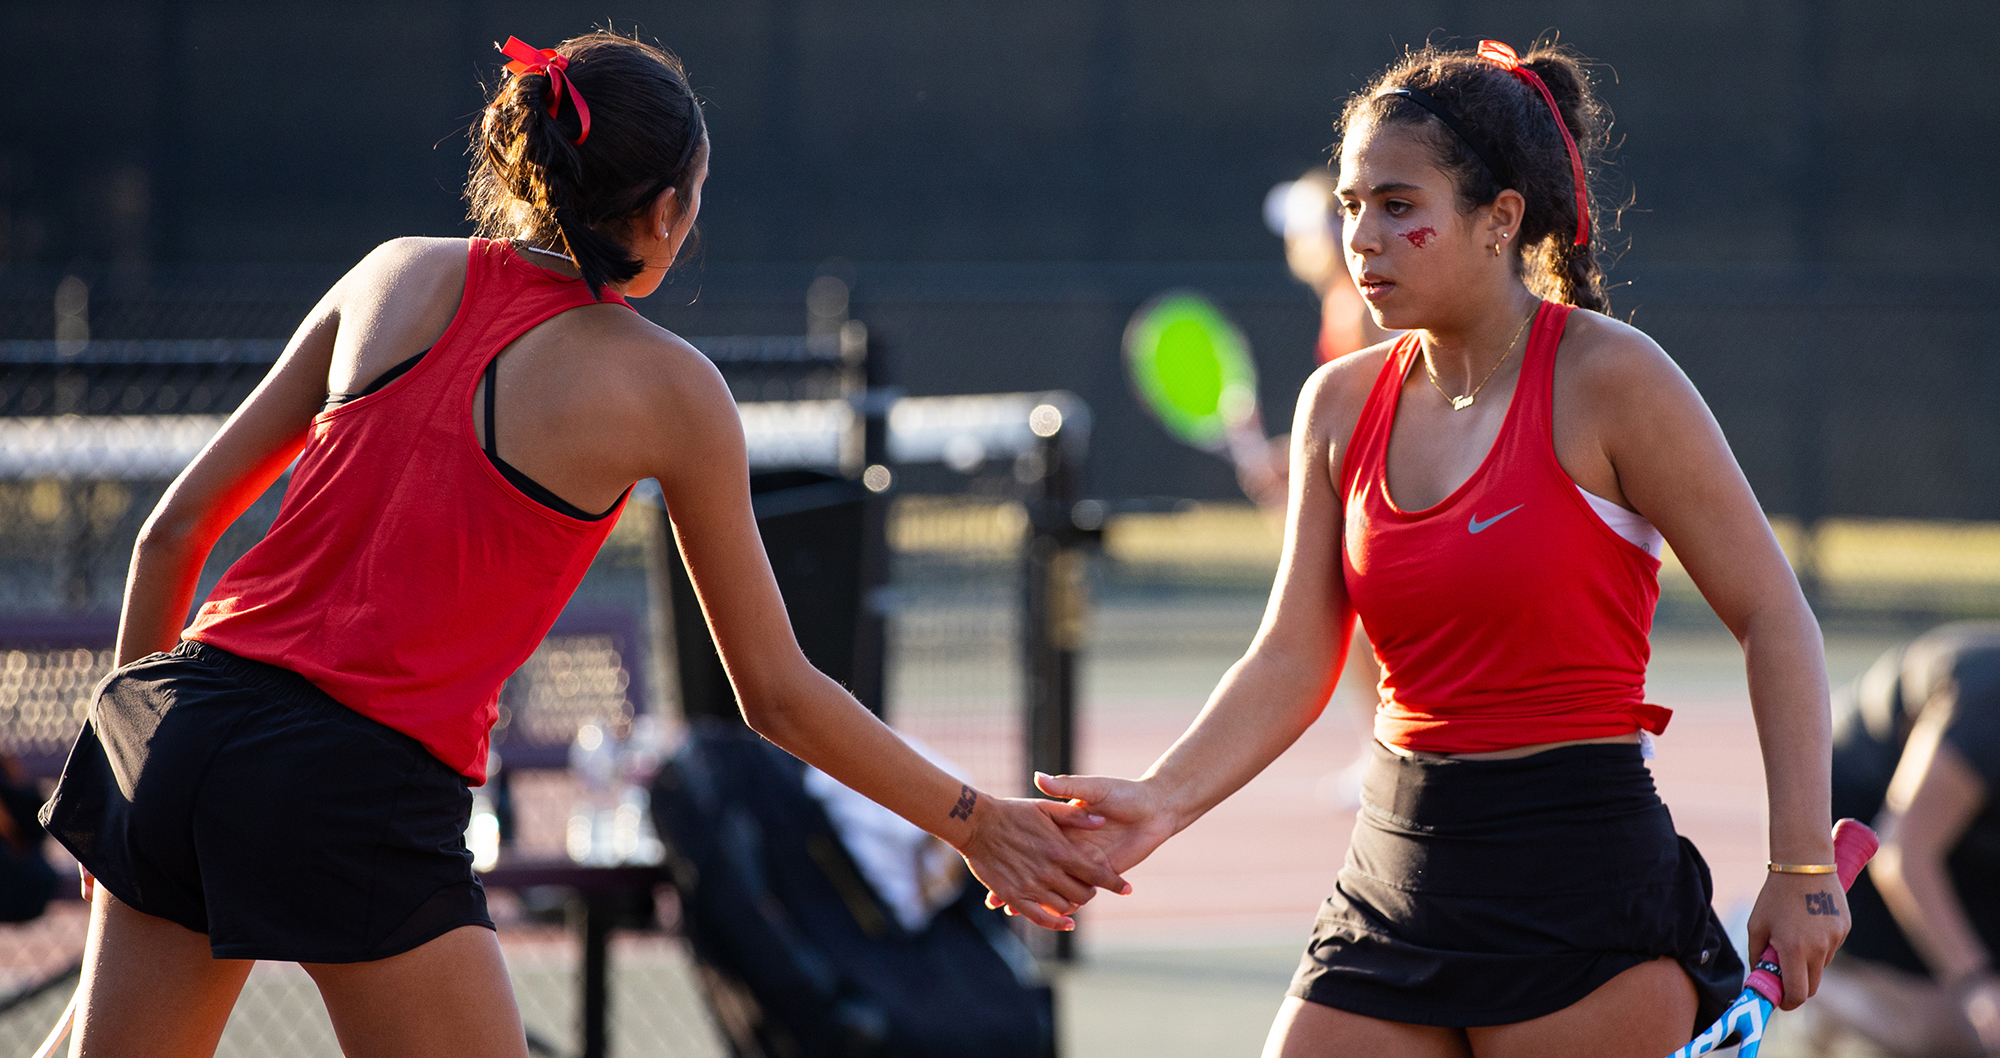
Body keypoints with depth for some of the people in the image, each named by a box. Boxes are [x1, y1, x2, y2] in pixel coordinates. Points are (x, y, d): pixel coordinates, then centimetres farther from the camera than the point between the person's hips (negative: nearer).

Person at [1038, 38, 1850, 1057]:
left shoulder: (1608, 380, -9)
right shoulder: (1341, 404, 7)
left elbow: (1772, 616, -6)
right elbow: (1292, 663, 6)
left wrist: (1802, 867, -9)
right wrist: (1164, 800, -11)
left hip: (1583, 885, -6)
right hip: (1394, 882, 6)